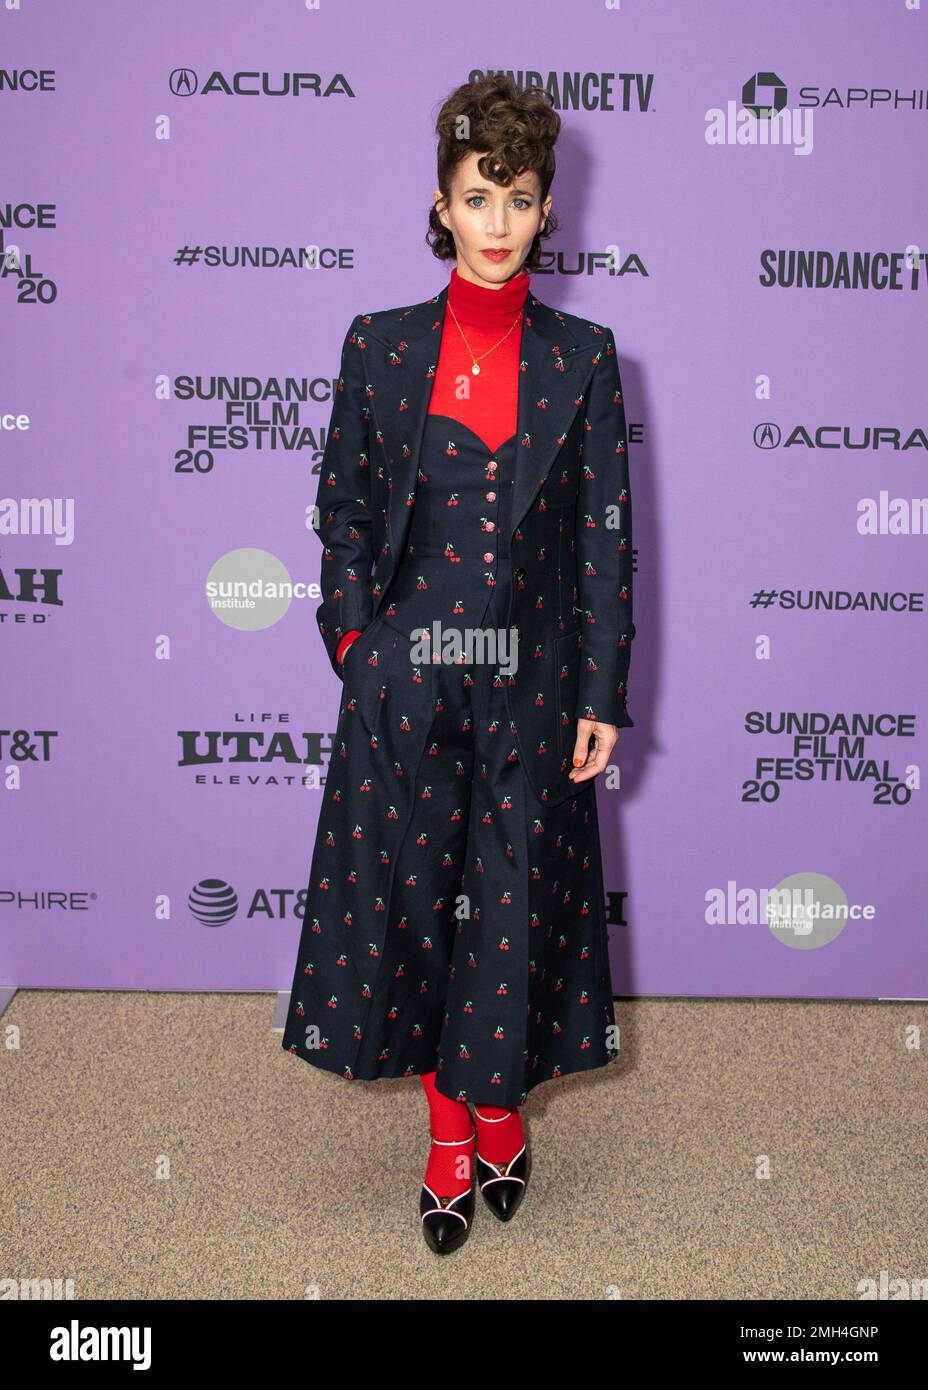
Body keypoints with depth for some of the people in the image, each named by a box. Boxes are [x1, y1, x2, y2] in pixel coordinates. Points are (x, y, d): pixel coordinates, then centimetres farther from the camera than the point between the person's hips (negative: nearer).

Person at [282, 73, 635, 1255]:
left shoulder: (582, 358, 3)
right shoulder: (381, 346, 3)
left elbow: (607, 534, 1)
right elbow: (343, 511, 7)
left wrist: (602, 695, -3)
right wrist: (357, 645, -3)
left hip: (531, 684, 0)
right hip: (407, 680, 0)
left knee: (515, 902, 8)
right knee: (415, 894, 6)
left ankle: (491, 1110, 30)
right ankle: (454, 1127, 25)